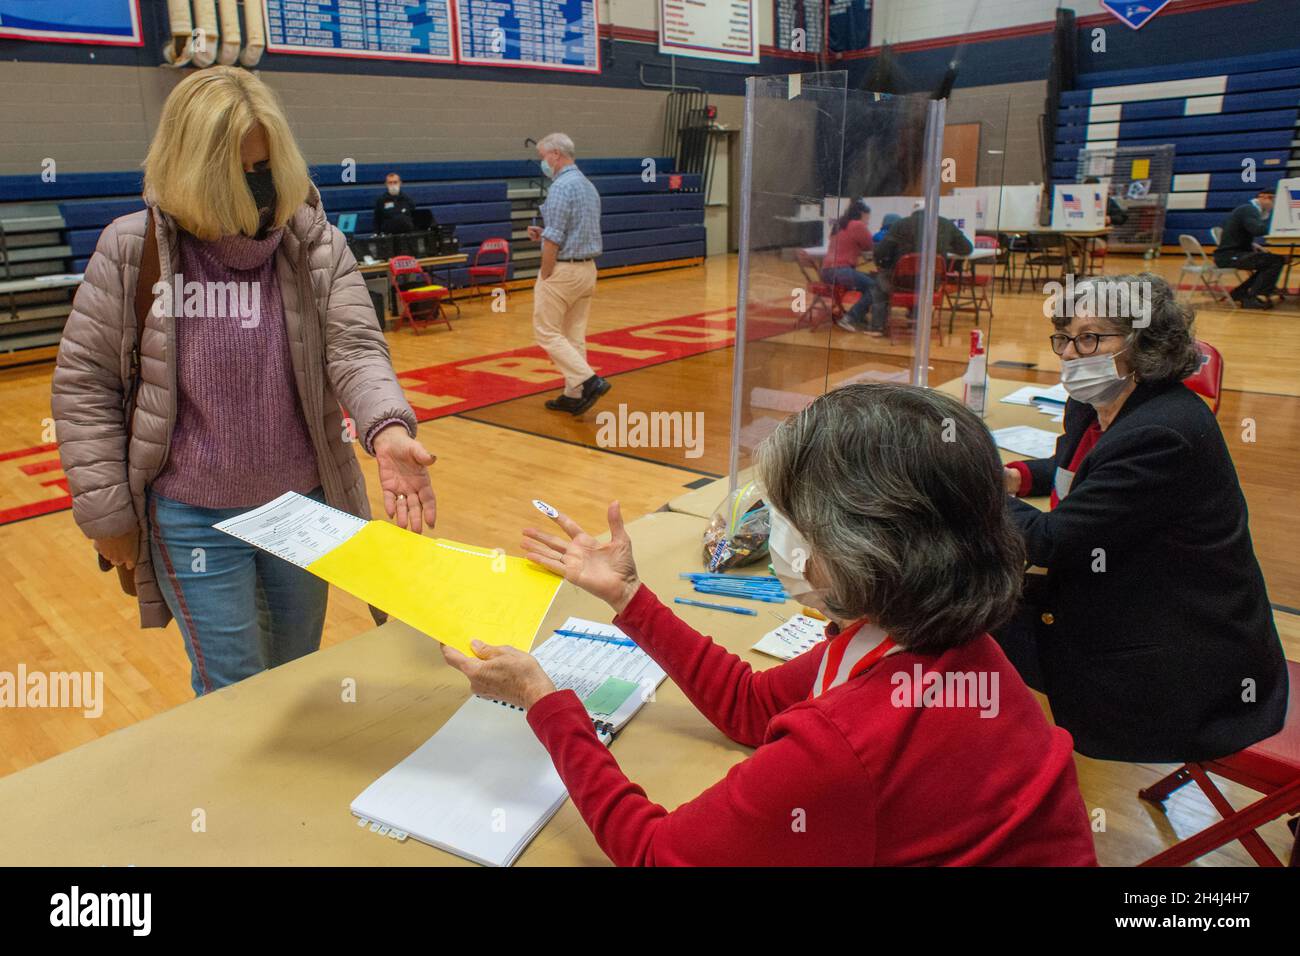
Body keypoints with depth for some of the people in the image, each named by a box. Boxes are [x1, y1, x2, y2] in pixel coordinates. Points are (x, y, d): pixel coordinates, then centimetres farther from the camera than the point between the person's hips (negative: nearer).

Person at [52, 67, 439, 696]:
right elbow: (84, 385, -2)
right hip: (194, 521, -2)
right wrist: (105, 511, -3)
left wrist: (387, 429, -34)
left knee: (299, 676, 21)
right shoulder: (131, 250, -8)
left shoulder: (317, 245, -5)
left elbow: (356, 348, -13)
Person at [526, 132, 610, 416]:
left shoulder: (561, 187, -17)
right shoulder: (588, 186, 13)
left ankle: (589, 381, -10)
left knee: (547, 332, 0)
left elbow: (554, 240, -20)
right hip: (588, 268, 9)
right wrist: (543, 234, 13)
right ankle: (574, 395, 14)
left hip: (563, 269, -9)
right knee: (575, 335, 11)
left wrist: (544, 277, -11)